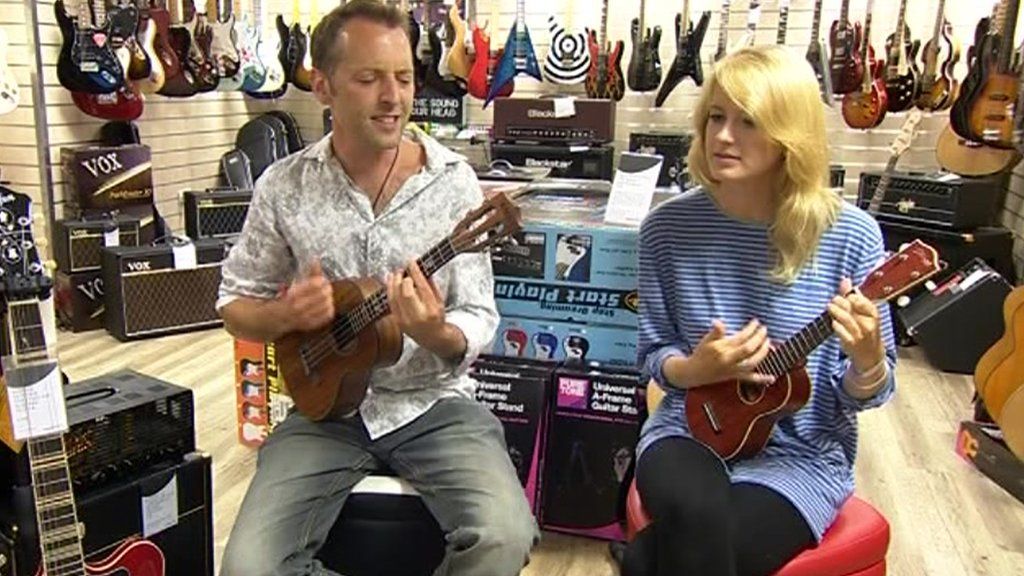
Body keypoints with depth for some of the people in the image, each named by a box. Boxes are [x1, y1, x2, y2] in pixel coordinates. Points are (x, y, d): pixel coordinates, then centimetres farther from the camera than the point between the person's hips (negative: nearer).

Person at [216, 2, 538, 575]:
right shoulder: (283, 186, -3)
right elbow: (235, 304, 8)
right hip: (326, 405, 1)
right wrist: (286, 315, -14)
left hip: (433, 402, -1)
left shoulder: (453, 181, -6)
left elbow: (478, 322, -5)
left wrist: (437, 335, -27)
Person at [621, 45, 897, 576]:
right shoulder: (668, 227, -6)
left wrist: (867, 358, -26)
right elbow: (654, 353, 4)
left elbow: (863, 394, -3)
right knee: (694, 518, -33)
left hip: (801, 453, -1)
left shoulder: (849, 236, -10)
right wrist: (696, 368, -18)